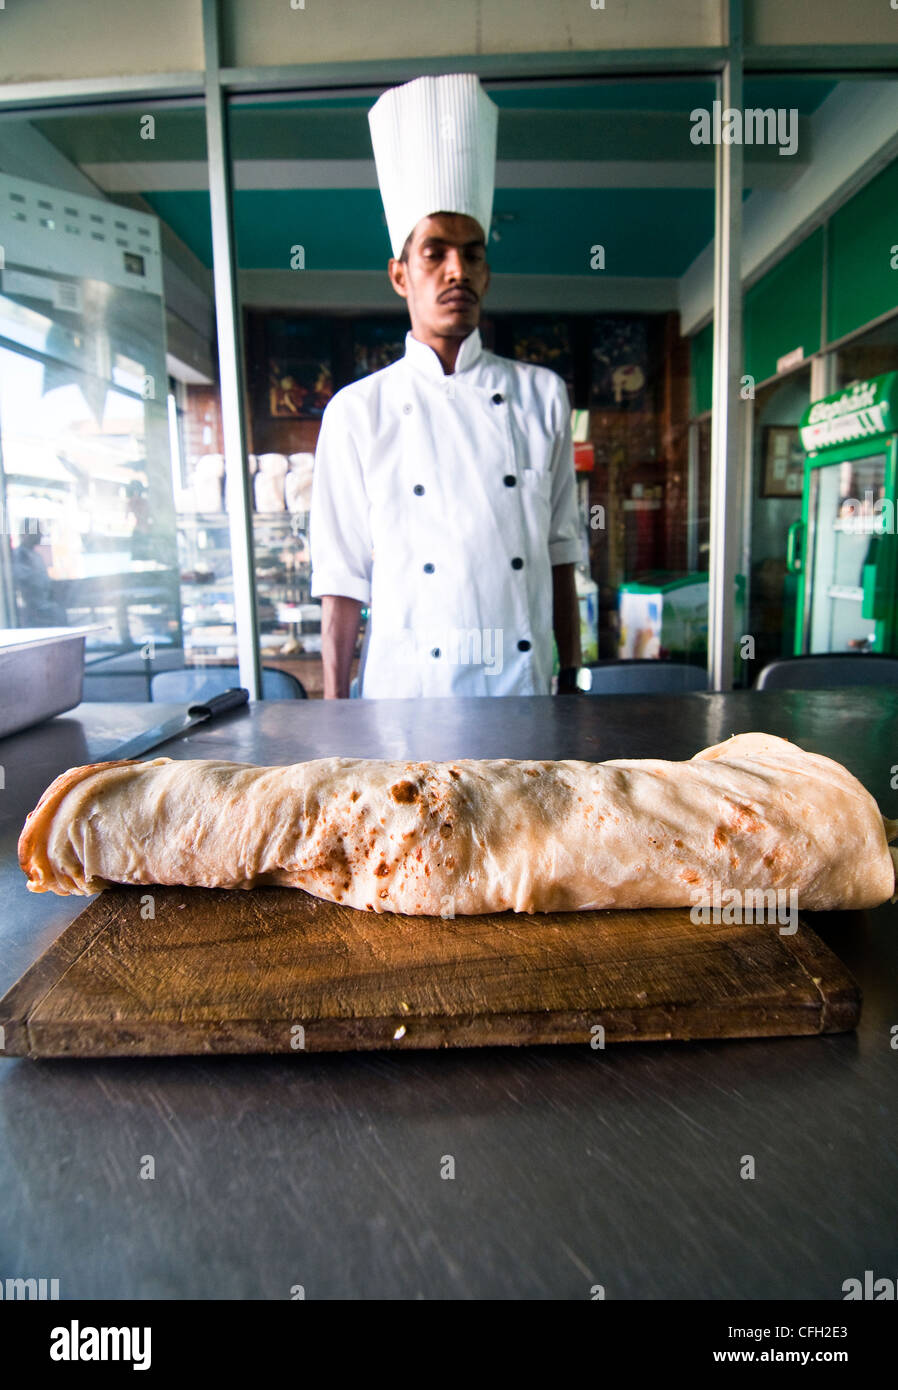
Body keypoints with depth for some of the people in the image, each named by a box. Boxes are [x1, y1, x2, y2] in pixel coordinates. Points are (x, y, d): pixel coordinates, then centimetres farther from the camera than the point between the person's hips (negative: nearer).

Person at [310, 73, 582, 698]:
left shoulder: (541, 395, 6)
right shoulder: (358, 410, 0)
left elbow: (560, 551, 8)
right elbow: (343, 579, -1)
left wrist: (571, 681, 7)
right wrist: (335, 716, -3)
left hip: (522, 686, 2)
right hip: (406, 691, -2)